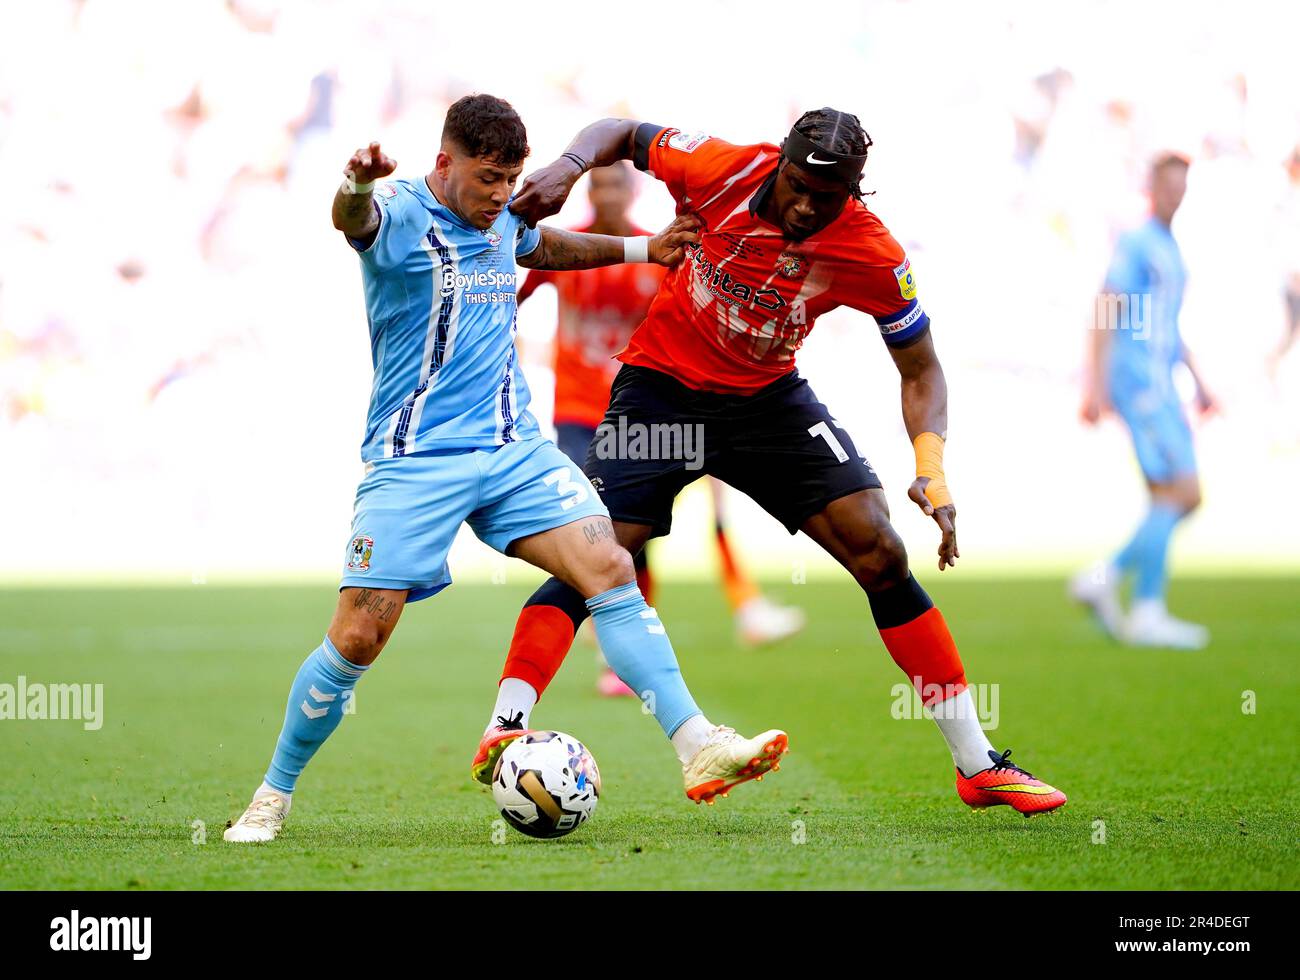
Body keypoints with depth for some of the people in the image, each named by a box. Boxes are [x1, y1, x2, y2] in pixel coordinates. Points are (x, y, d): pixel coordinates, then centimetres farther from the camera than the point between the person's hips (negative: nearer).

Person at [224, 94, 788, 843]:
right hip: (415, 458, -5)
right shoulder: (400, 215, -9)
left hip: (513, 446, 5)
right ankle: (275, 794, 10)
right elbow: (355, 219, -35)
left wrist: (641, 248, 37)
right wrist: (357, 184, -59)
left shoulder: (502, 221, 12)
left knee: (610, 567, -14)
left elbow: (540, 247, 38)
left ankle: (697, 745, -16)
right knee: (357, 637, -9)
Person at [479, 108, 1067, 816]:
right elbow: (621, 134, -3)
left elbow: (920, 370, -8)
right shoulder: (722, 170, -22)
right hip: (661, 386, -1)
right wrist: (569, 167, -24)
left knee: (881, 555, -9)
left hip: (768, 399, 1)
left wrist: (931, 471, -24)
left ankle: (977, 765, -1)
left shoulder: (872, 256, -20)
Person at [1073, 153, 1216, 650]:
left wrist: (1199, 382, 23)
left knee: (1179, 498, 5)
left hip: (1161, 387, 9)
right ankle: (1146, 612, -11)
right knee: (1179, 493, -13)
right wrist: (1094, 386, -20)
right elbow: (1105, 314, -14)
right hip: (1138, 381, -9)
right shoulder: (1135, 243, -7)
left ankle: (1105, 577, 7)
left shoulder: (1169, 250, 21)